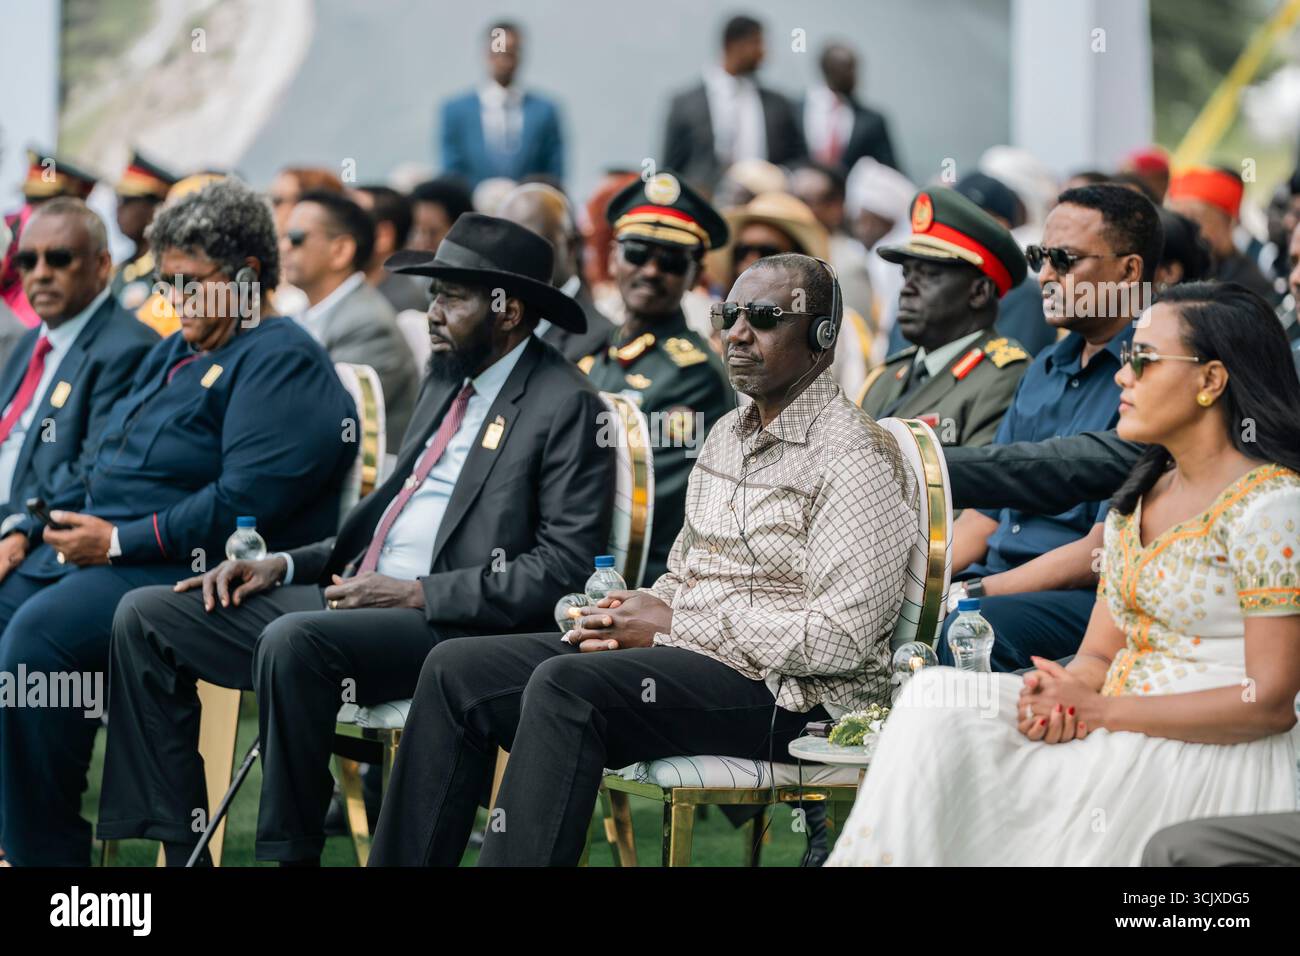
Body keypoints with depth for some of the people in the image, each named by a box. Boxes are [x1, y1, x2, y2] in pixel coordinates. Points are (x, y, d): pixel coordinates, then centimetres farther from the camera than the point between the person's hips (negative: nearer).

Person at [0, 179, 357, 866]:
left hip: (191, 574, -10)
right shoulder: (174, 354, 23)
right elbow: (101, 467, 25)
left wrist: (119, 542, -17)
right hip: (95, 549, 10)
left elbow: (241, 505, -18)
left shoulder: (280, 363, -7)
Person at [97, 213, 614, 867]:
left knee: (293, 640, -36)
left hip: (451, 623, -9)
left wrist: (419, 593, -17)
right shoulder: (447, 379, 19)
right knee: (146, 617, -1)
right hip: (353, 593, 9)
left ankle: (291, 850, -21)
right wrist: (286, 566, 10)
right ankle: (178, 848, -3)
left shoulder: (567, 407, -7)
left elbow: (565, 568, -15)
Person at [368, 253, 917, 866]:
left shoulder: (857, 457, -10)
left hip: (784, 690, -9)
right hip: (687, 655, 9)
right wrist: (630, 614, 1)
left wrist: (672, 625, -13)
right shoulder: (729, 435, 18)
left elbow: (841, 639, -19)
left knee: (564, 685, -32)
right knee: (456, 669, -4)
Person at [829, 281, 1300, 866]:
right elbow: (1099, 656, 14)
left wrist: (1096, 710, -16)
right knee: (936, 699, -13)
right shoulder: (1141, 495, 17)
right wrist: (1060, 695, -12)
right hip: (1118, 735, 8)